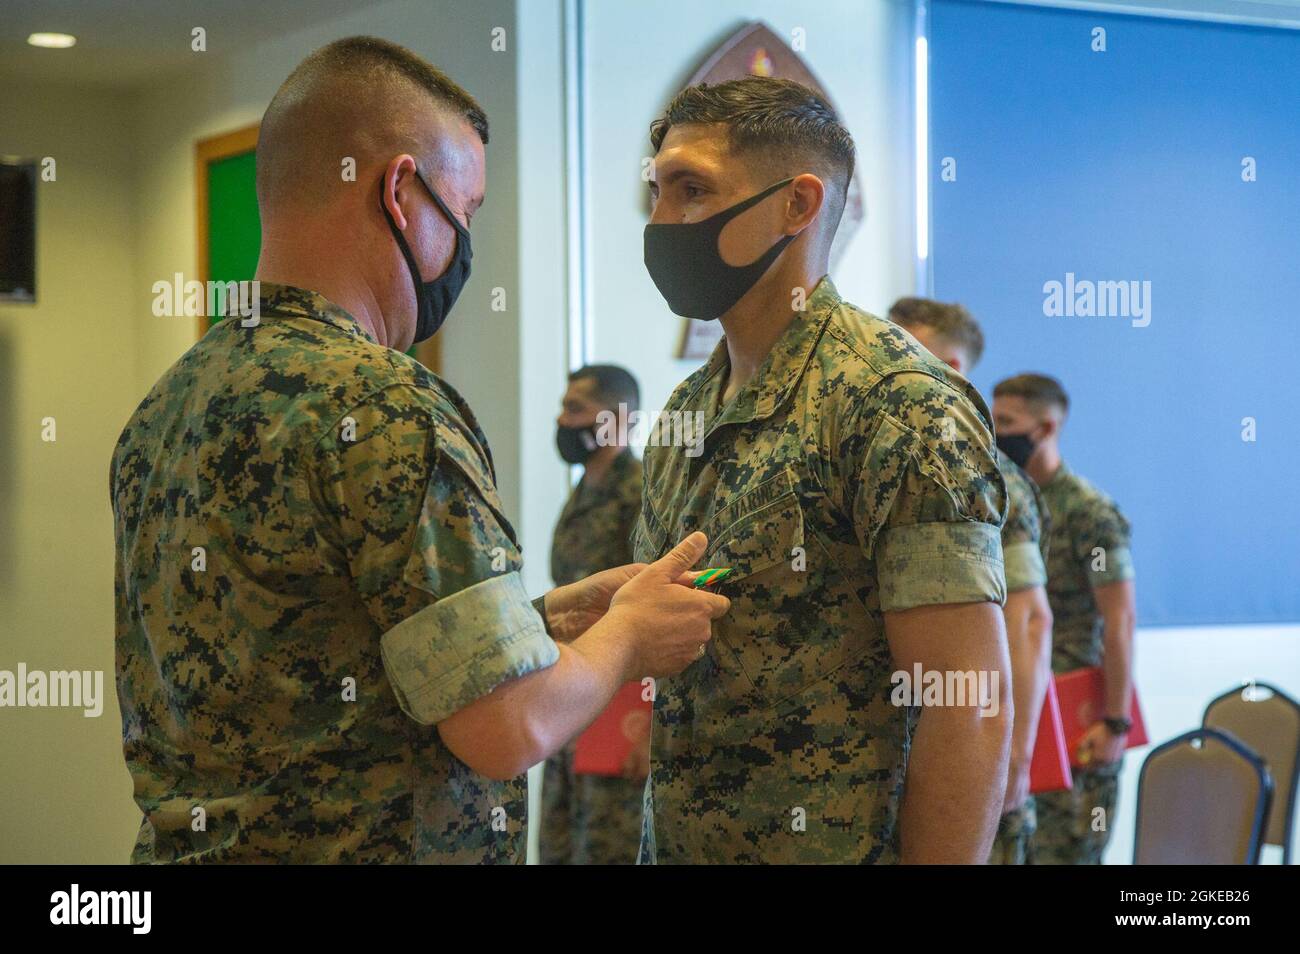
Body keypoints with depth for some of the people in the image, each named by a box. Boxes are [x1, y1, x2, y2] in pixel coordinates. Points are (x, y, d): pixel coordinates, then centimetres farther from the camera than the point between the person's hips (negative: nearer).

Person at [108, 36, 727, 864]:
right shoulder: (386, 411, -19)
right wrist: (628, 636, -2)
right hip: (376, 843, -8)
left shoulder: (162, 409, 7)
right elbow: (510, 727, -22)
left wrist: (545, 620, 10)